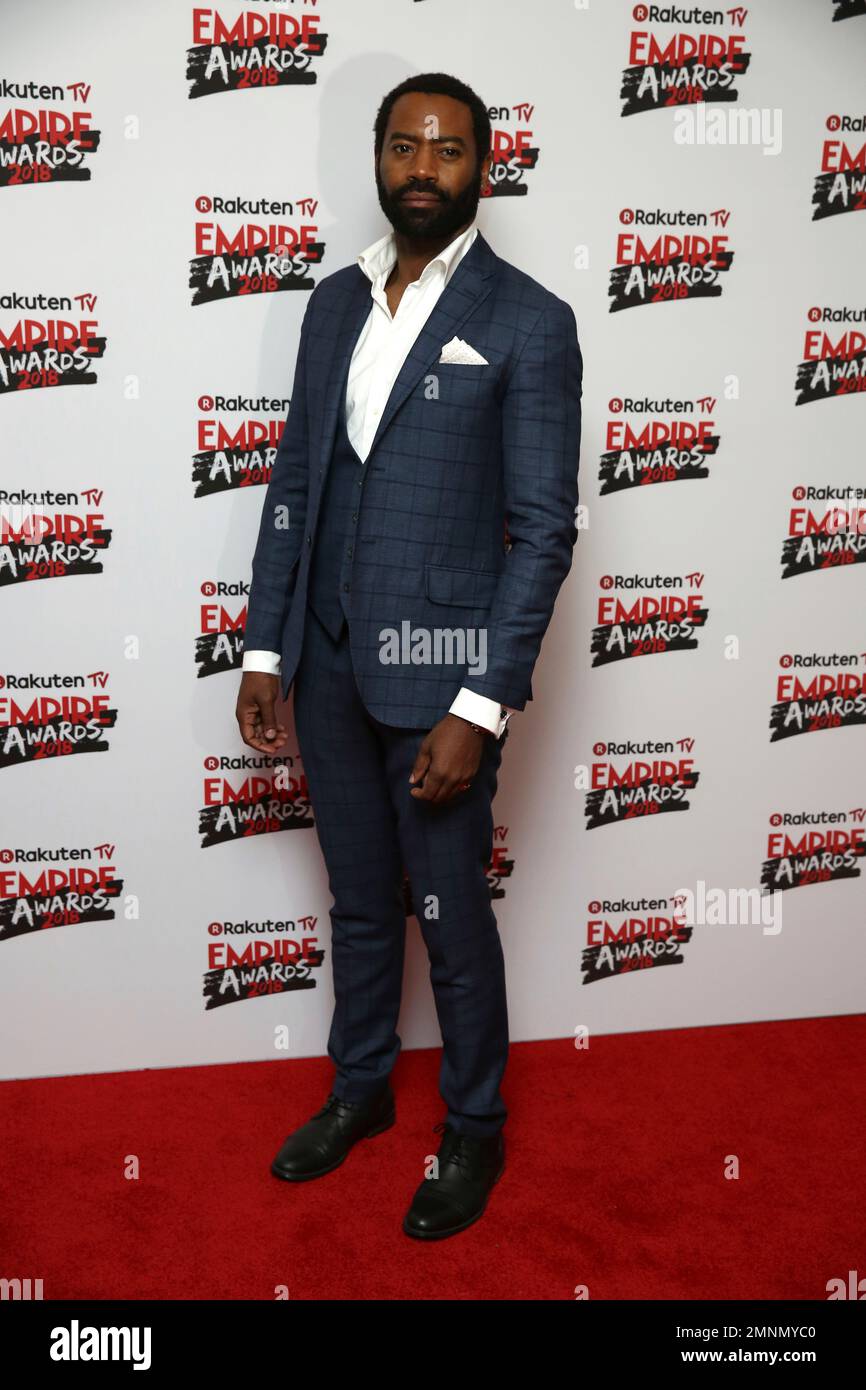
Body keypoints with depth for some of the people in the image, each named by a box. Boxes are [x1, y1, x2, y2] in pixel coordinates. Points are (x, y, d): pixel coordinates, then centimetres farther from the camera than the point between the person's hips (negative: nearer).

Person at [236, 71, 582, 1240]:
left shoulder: (528, 323, -8)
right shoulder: (334, 302, 9)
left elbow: (544, 528, -11)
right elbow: (294, 481, 11)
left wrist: (479, 708, -16)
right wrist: (265, 649, 6)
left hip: (438, 676, -5)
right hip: (328, 666, 5)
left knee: (451, 917, 9)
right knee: (358, 902, 20)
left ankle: (474, 1128, 32)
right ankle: (360, 1088, 42)